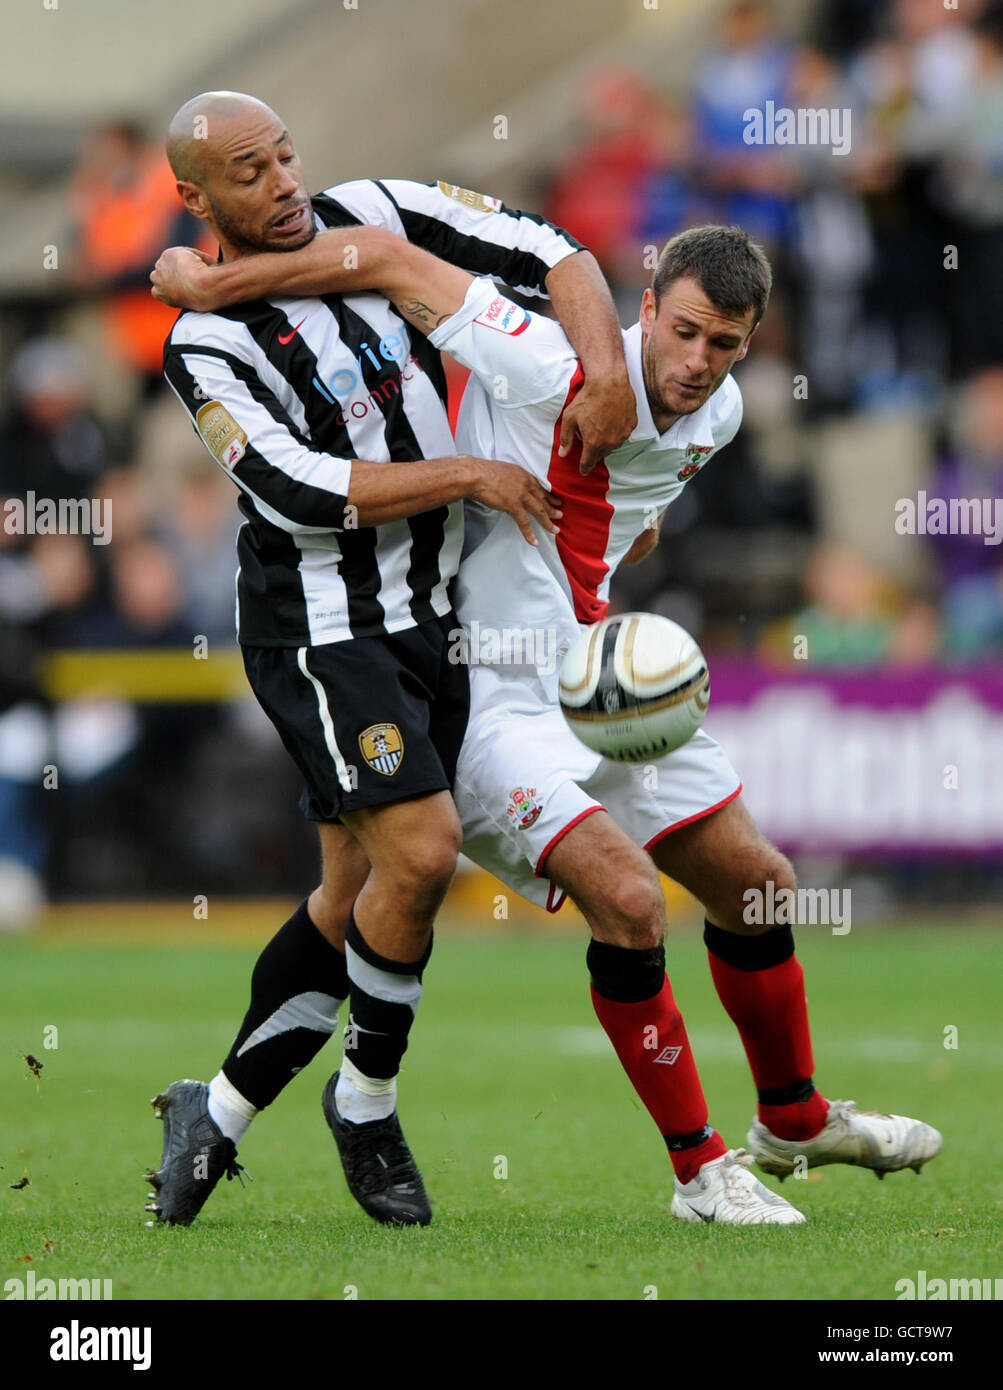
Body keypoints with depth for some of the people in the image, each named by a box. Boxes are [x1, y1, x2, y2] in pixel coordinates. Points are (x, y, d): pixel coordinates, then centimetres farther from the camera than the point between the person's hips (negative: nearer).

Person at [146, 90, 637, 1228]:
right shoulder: (208, 345, -12)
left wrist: (606, 366, -15)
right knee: (420, 854, -19)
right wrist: (474, 476, -20)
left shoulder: (372, 217, 1)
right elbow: (302, 490, -20)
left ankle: (216, 1111, 21)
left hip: (427, 620, 6)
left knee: (358, 898, 8)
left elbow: (544, 250, 2)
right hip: (321, 631, -6)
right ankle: (366, 1101, 2)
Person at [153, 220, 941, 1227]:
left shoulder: (717, 416, 0)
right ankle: (698, 1169, -6)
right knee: (626, 899, -22)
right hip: (493, 692, -8)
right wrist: (207, 285, -23)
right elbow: (387, 261, -24)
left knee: (755, 883, 14)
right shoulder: (552, 370, -25)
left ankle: (795, 1120, 39)